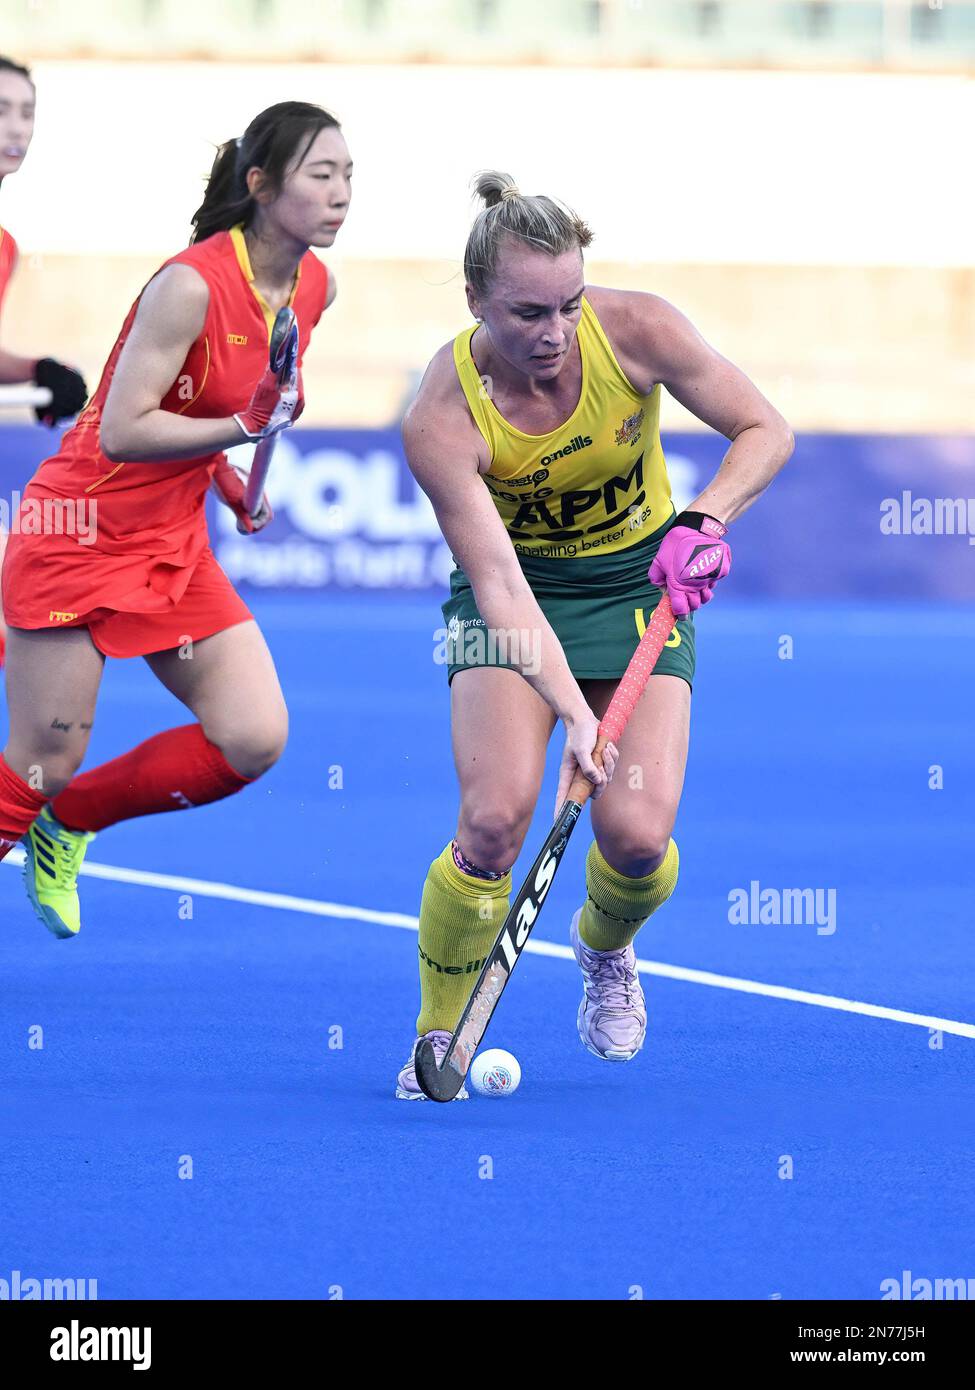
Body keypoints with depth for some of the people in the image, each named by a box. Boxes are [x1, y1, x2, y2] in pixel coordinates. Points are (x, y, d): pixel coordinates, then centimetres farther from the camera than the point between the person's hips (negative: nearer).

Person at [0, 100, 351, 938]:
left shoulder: (317, 288, 2)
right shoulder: (190, 285, -22)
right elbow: (122, 432, -24)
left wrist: (225, 476, 11)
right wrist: (244, 427, -30)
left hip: (175, 545, 7)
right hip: (83, 531, -7)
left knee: (253, 741, -3)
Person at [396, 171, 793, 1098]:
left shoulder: (637, 331, -22)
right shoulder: (441, 421, -27)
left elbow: (764, 430, -9)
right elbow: (499, 583, -29)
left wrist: (705, 519, -28)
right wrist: (573, 710, -40)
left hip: (639, 581, 2)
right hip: (517, 595, -1)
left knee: (637, 834, -15)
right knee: (497, 814, -24)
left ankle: (605, 949, 24)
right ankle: (437, 1044, -2)